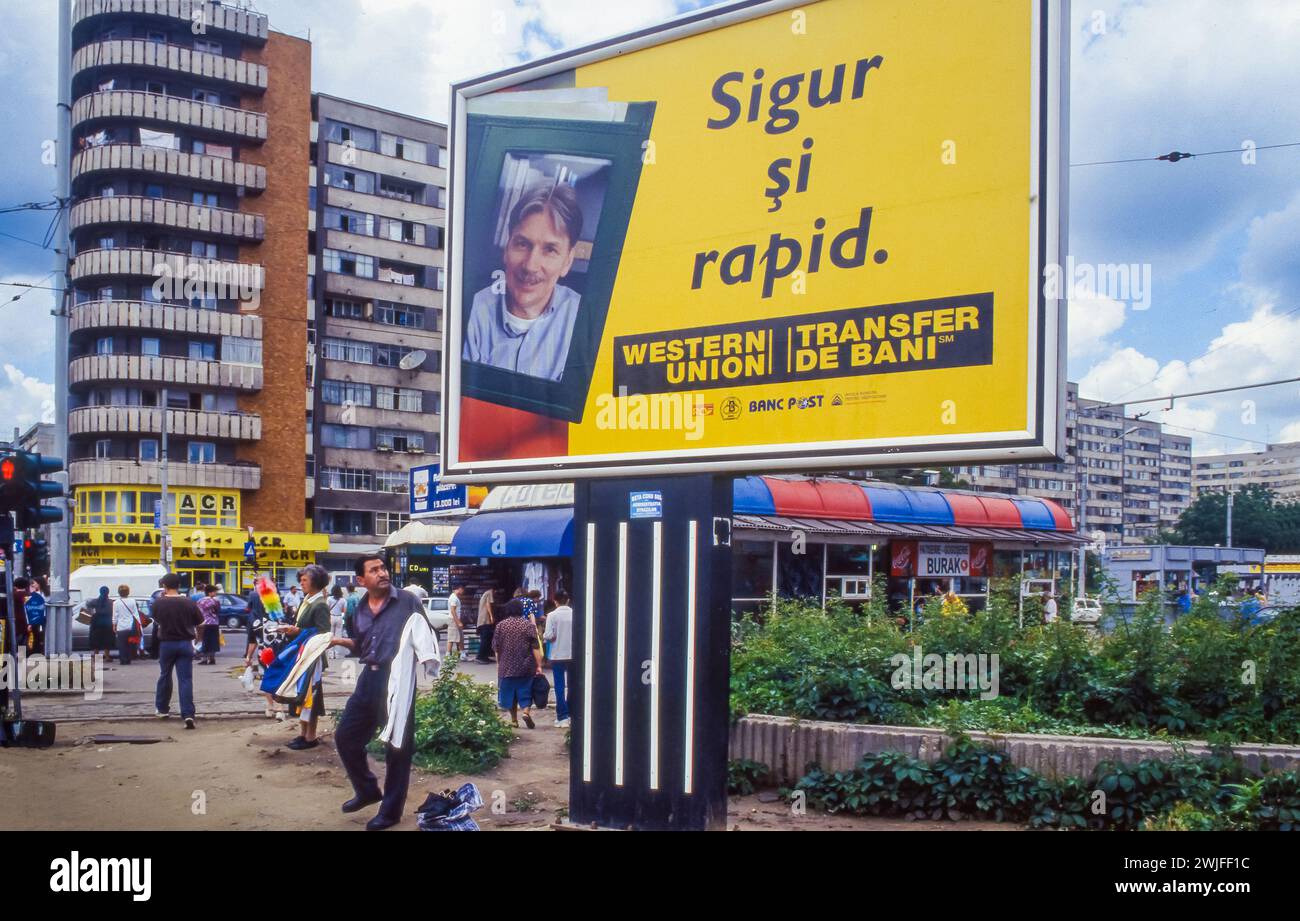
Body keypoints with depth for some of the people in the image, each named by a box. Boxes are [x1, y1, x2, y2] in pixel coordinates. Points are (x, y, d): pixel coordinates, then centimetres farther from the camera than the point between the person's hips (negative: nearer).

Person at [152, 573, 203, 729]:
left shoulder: (159, 603, -9)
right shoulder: (188, 603, -9)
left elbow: (156, 620, 8)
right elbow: (199, 621, 1)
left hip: (166, 643, 1)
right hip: (185, 644, -1)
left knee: (165, 676, 21)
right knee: (185, 679, -4)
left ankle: (162, 709, 34)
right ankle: (188, 714, -15)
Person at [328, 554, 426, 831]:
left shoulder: (407, 601, -7)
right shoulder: (361, 609, 10)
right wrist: (341, 641, 5)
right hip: (369, 678, 6)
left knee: (397, 747, 4)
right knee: (345, 736, 12)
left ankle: (390, 811, 16)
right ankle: (367, 790, 33)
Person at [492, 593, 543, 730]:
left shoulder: (500, 625, 1)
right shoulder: (528, 625, -5)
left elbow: (496, 648, 5)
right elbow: (535, 648, -9)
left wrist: (498, 663, 17)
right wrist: (539, 665, -6)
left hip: (507, 667, 2)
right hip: (526, 667, -1)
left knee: (510, 693, 12)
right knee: (525, 691, 7)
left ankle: (514, 720, 14)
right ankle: (526, 711, -16)